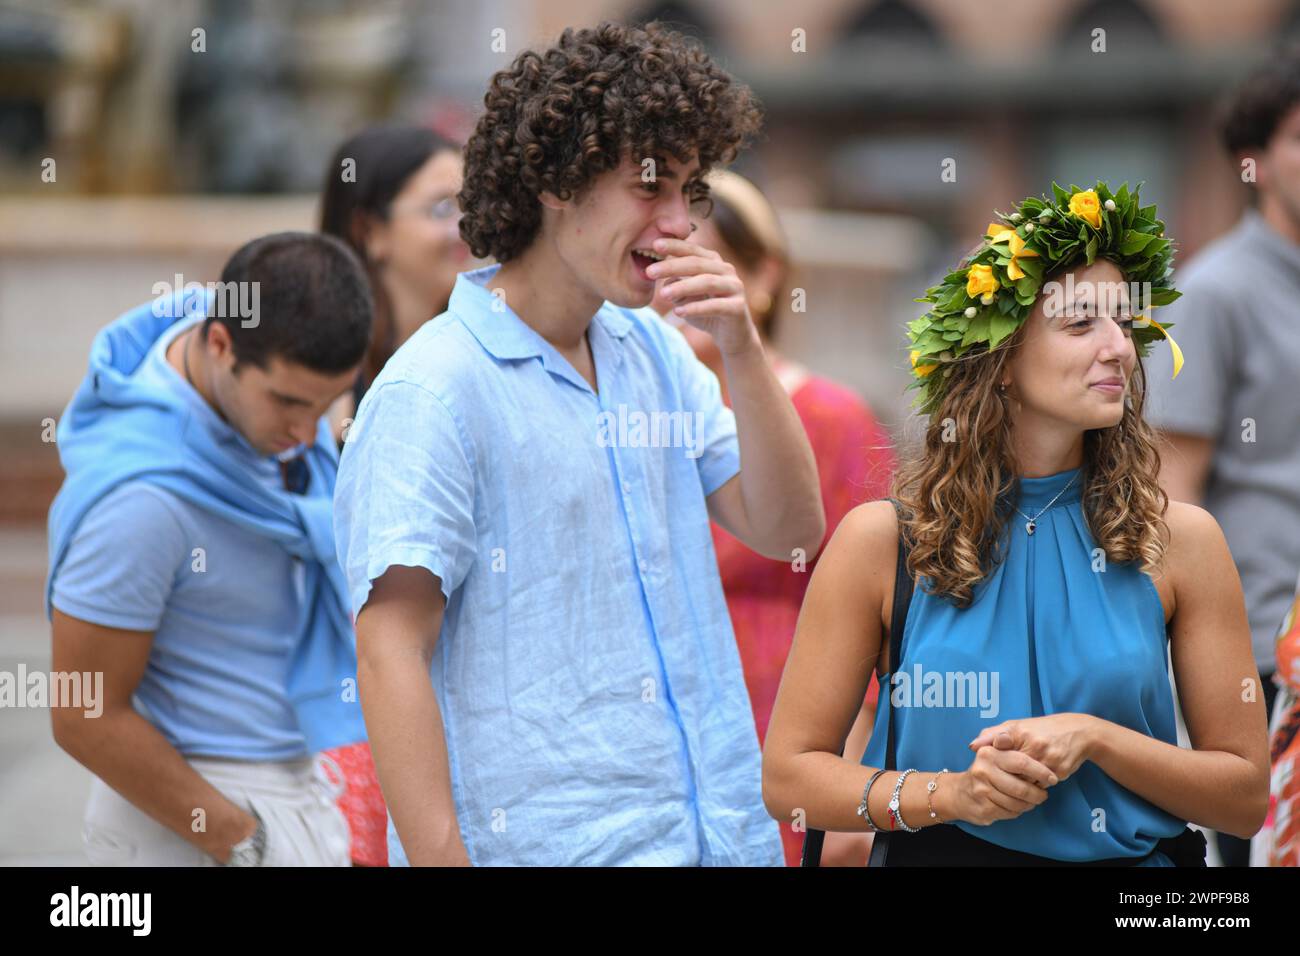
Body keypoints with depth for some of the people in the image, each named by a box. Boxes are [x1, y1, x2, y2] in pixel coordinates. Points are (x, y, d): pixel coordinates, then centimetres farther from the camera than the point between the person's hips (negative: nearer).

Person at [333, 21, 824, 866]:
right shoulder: (435, 390, -12)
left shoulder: (654, 353, 11)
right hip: (547, 845, -7)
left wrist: (741, 347, -4)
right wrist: (440, 858, -22)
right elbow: (391, 651, -16)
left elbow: (788, 529, 9)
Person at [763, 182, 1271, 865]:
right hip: (943, 853, -1)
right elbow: (789, 775, 2)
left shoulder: (1180, 539, 3)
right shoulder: (882, 539, 0)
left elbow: (1246, 794, 4)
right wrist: (949, 793, -13)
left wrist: (1094, 738, -10)